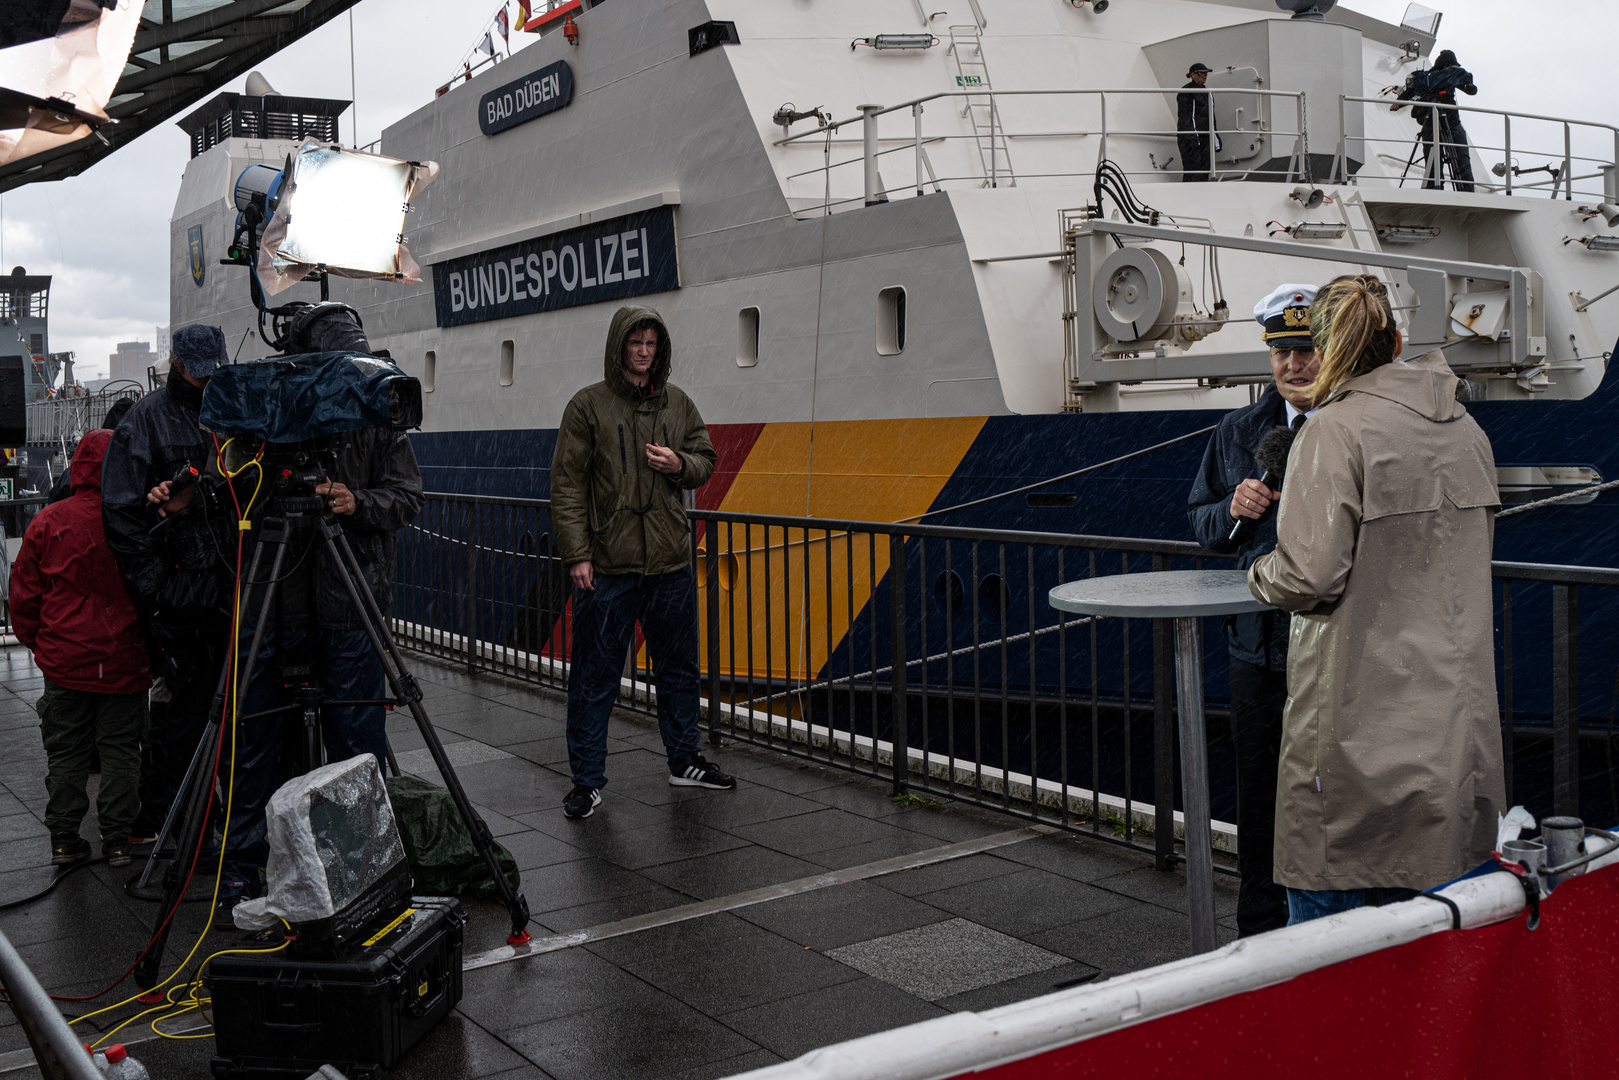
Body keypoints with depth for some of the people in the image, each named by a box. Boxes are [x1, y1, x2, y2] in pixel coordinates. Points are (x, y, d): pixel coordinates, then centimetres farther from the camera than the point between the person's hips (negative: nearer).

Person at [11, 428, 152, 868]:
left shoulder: (49, 522, -6)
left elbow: (25, 594, 2)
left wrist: (34, 639, 18)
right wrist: (153, 650, 12)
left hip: (65, 662, 1)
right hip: (126, 664, -1)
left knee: (65, 753, 12)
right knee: (121, 751, 9)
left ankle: (64, 839, 17)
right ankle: (117, 839, 12)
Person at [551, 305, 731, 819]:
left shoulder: (678, 404, 9)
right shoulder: (588, 405, -3)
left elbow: (706, 459, 17)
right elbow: (567, 483, -5)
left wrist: (680, 465, -7)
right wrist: (576, 555, -11)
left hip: (670, 563, 4)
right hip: (607, 566, -4)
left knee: (679, 667, 16)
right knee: (595, 676, 1)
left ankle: (684, 761, 32)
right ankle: (587, 780, 11)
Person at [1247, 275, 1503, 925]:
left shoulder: (1336, 431, -13)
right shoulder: (1466, 429, 10)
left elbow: (1311, 574, -20)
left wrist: (1261, 574, 1)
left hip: (1360, 714, -7)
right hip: (1453, 717, 7)